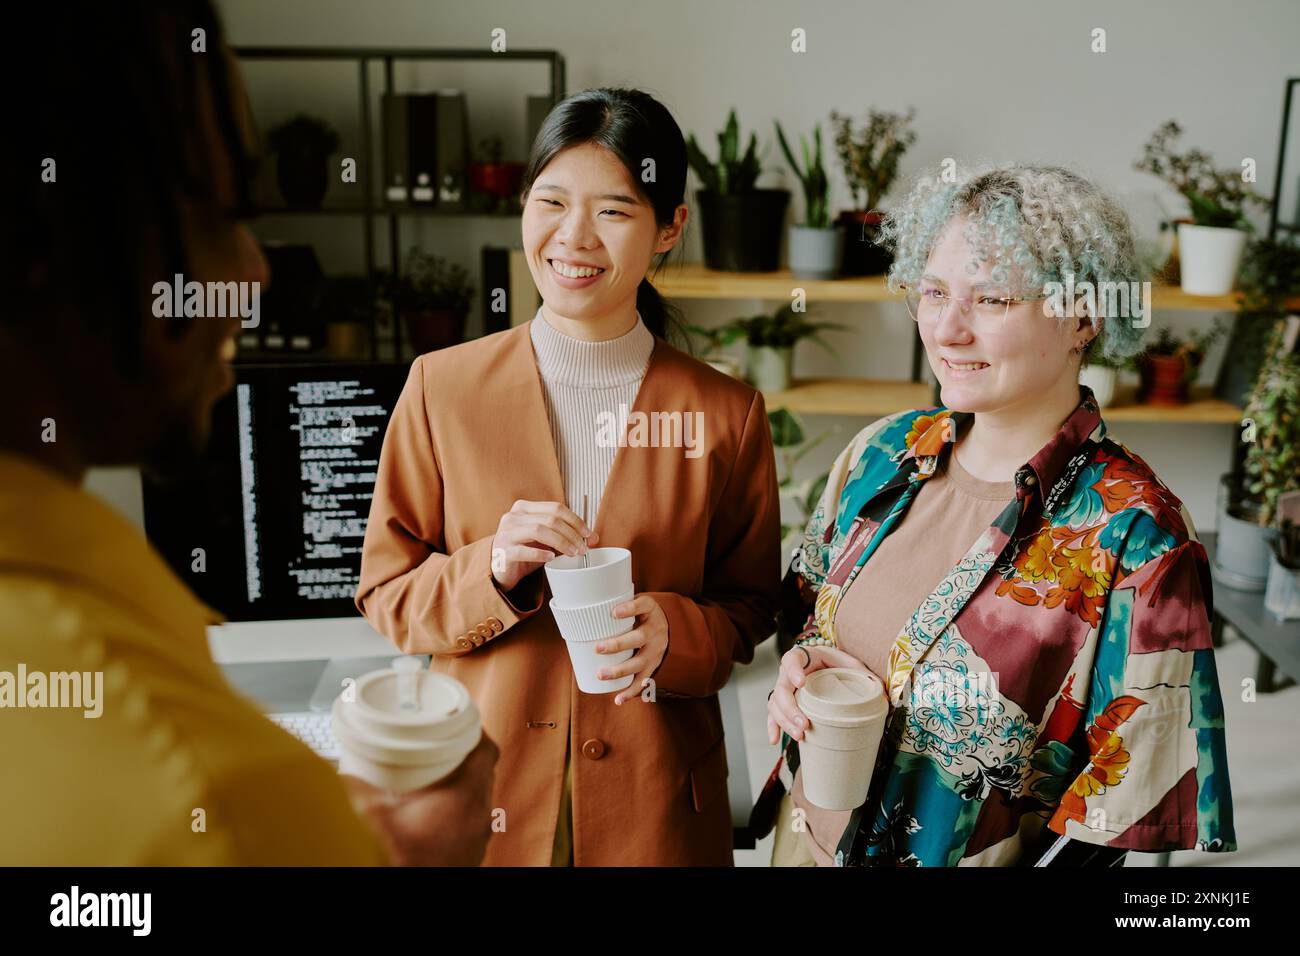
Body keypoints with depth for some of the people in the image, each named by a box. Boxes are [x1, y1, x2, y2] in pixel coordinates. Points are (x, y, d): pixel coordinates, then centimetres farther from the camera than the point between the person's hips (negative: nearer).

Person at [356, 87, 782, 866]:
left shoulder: (727, 414, -5)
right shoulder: (443, 387, -5)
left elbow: (749, 608, 2)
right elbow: (386, 593, -1)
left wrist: (674, 635, -18)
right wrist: (491, 573, -19)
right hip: (480, 784, 1)